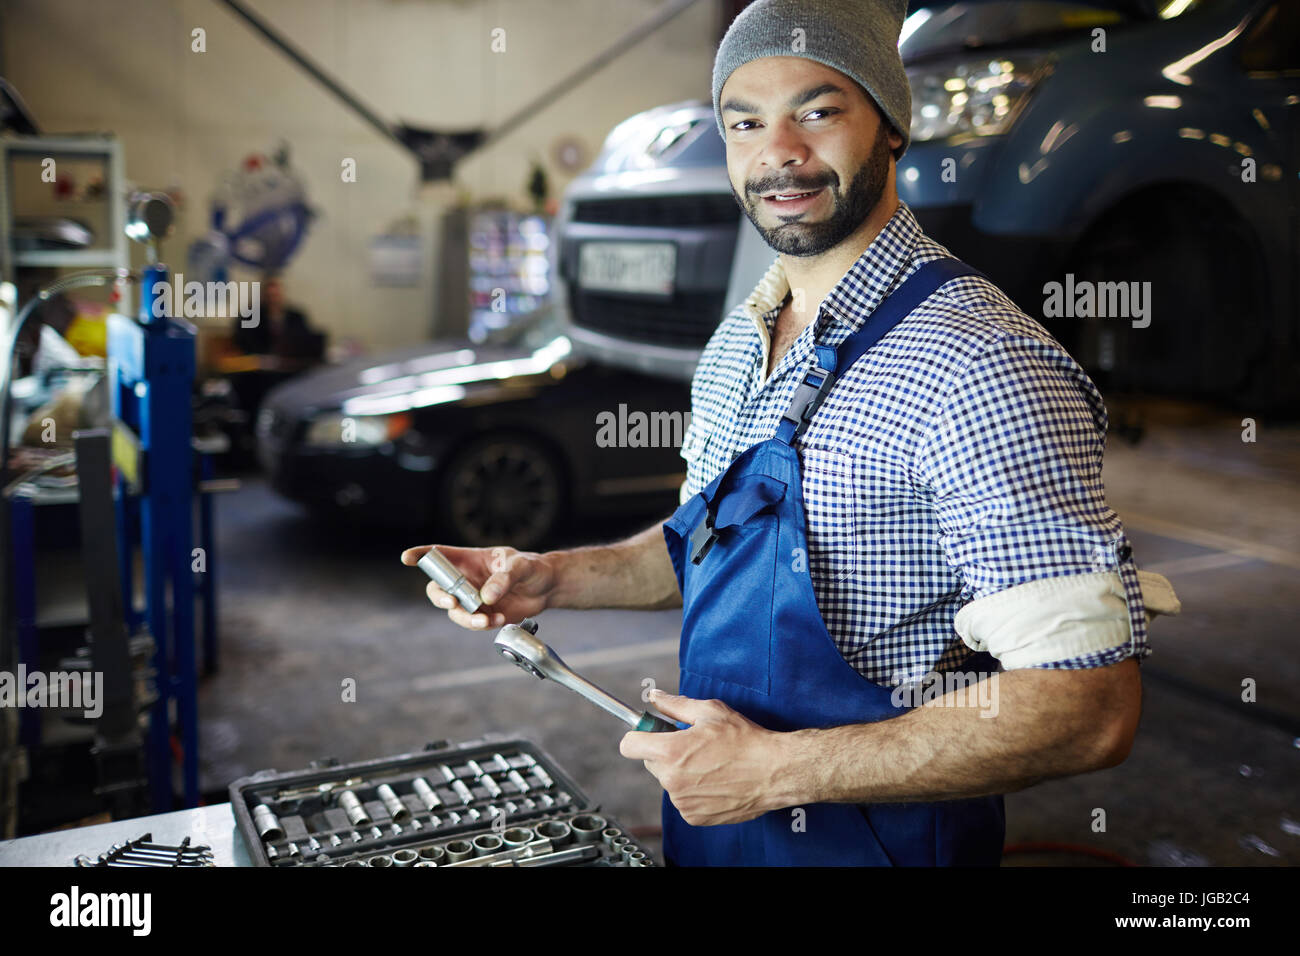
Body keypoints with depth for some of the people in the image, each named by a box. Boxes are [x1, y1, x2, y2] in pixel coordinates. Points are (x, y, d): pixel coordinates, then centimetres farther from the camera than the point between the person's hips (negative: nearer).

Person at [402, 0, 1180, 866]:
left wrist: (779, 769, -26)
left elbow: (1090, 708, -27)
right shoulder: (740, 341, 2)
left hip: (876, 840, -7)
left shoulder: (978, 366, -25)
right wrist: (554, 578, 0)